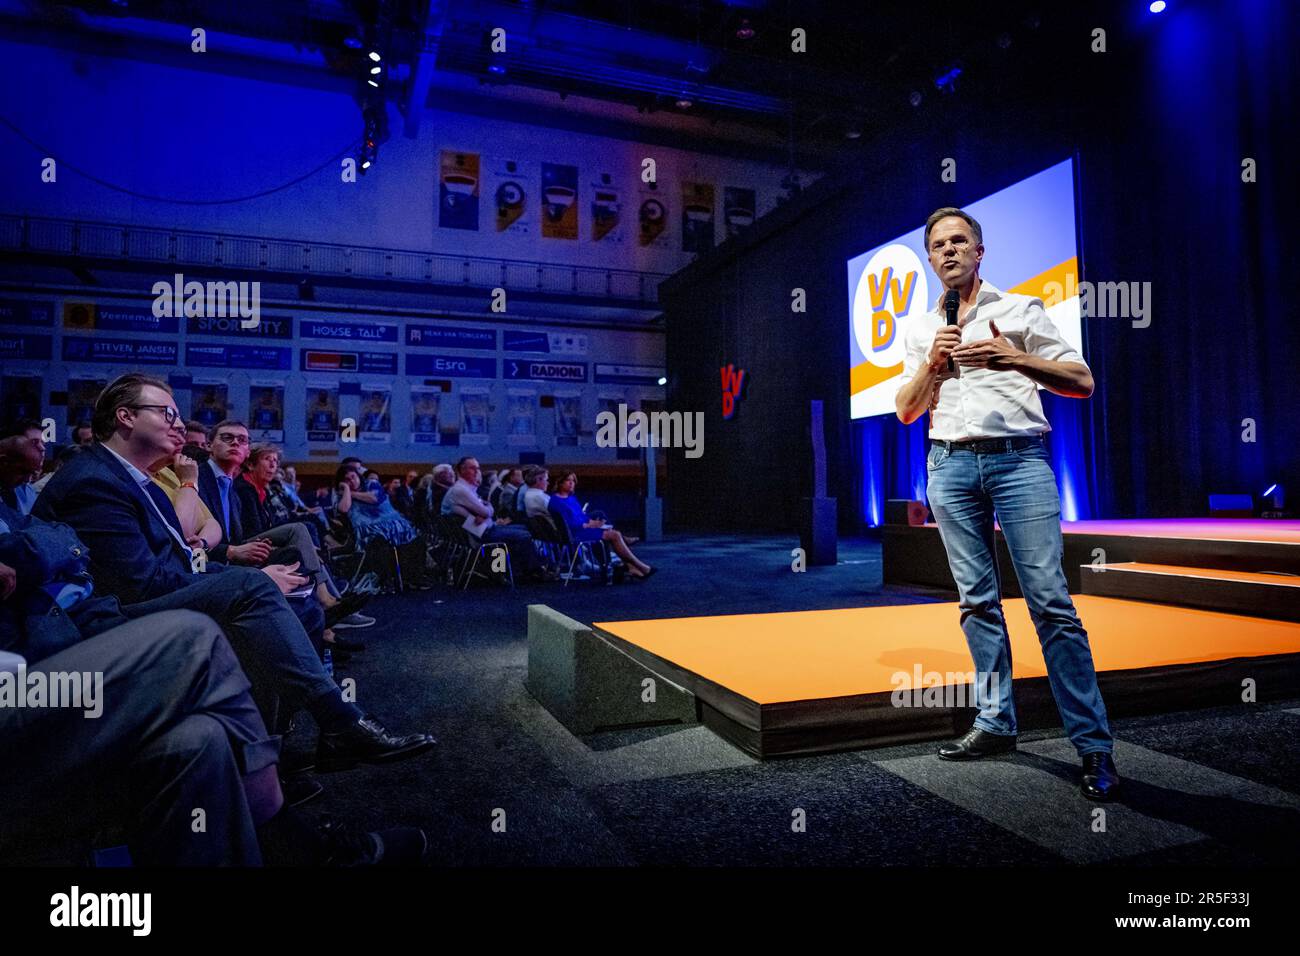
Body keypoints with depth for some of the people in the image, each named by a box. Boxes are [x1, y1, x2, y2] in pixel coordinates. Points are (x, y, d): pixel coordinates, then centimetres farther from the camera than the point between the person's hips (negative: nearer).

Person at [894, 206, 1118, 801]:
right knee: (977, 600, 5)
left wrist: (1013, 358, -11)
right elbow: (905, 411, 15)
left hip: (1018, 460, -3)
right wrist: (933, 362, -2)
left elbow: (1082, 382, 4)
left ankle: (1094, 746, -2)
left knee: (1050, 601, -9)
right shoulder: (920, 329, 18)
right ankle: (996, 724, 14)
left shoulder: (1020, 310, 9)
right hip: (950, 466, 3)